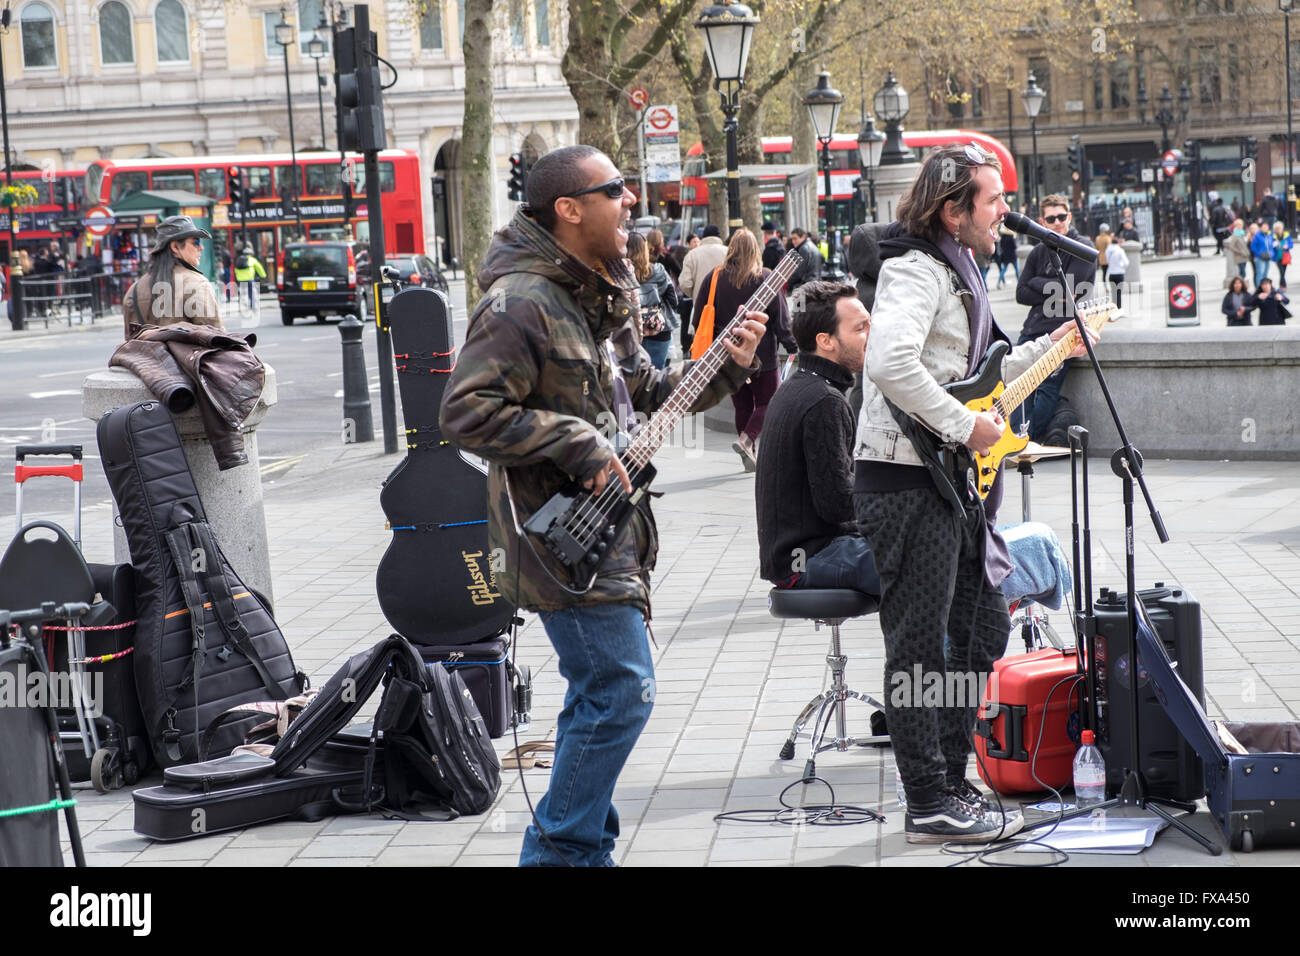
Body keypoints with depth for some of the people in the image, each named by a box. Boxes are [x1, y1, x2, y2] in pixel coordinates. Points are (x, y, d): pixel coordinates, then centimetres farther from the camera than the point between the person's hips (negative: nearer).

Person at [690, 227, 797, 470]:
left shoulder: (713, 278, -1)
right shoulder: (766, 278, -9)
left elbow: (698, 321, 3)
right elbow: (781, 319, -7)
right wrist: (793, 348, 3)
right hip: (762, 355, -3)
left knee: (742, 405, 14)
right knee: (766, 402, 7)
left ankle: (750, 457, 12)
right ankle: (747, 439, -17)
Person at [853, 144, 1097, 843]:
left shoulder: (958, 272, 19)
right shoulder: (915, 270, -14)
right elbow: (891, 364, -31)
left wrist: (1048, 349, 24)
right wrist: (966, 426, -24)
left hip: (953, 482, 11)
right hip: (906, 483, -11)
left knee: (983, 627, 16)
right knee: (919, 648, -4)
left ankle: (949, 780, 25)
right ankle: (930, 805, 2)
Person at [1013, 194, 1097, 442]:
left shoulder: (1082, 248, 0)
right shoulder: (1038, 252, 16)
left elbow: (1068, 286, -12)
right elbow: (1021, 294, 7)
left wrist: (1036, 283, -1)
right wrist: (1052, 292, -6)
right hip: (1033, 328, 6)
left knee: (1047, 389, -14)